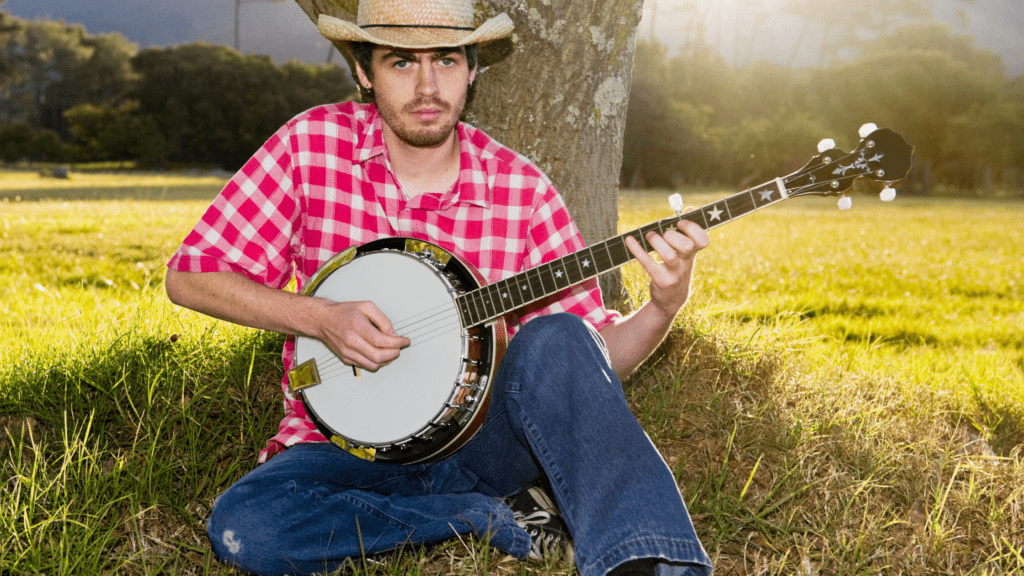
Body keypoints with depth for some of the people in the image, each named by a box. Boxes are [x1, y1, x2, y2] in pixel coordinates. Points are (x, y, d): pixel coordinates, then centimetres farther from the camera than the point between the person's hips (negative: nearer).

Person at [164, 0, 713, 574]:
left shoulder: (522, 189, -5)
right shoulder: (313, 144, -6)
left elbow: (598, 359, -2)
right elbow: (190, 276, -3)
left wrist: (663, 308, -23)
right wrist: (321, 317, -17)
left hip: (483, 438, -1)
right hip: (348, 444, 1)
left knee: (554, 340, -30)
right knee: (243, 526, -29)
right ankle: (507, 516, -17)